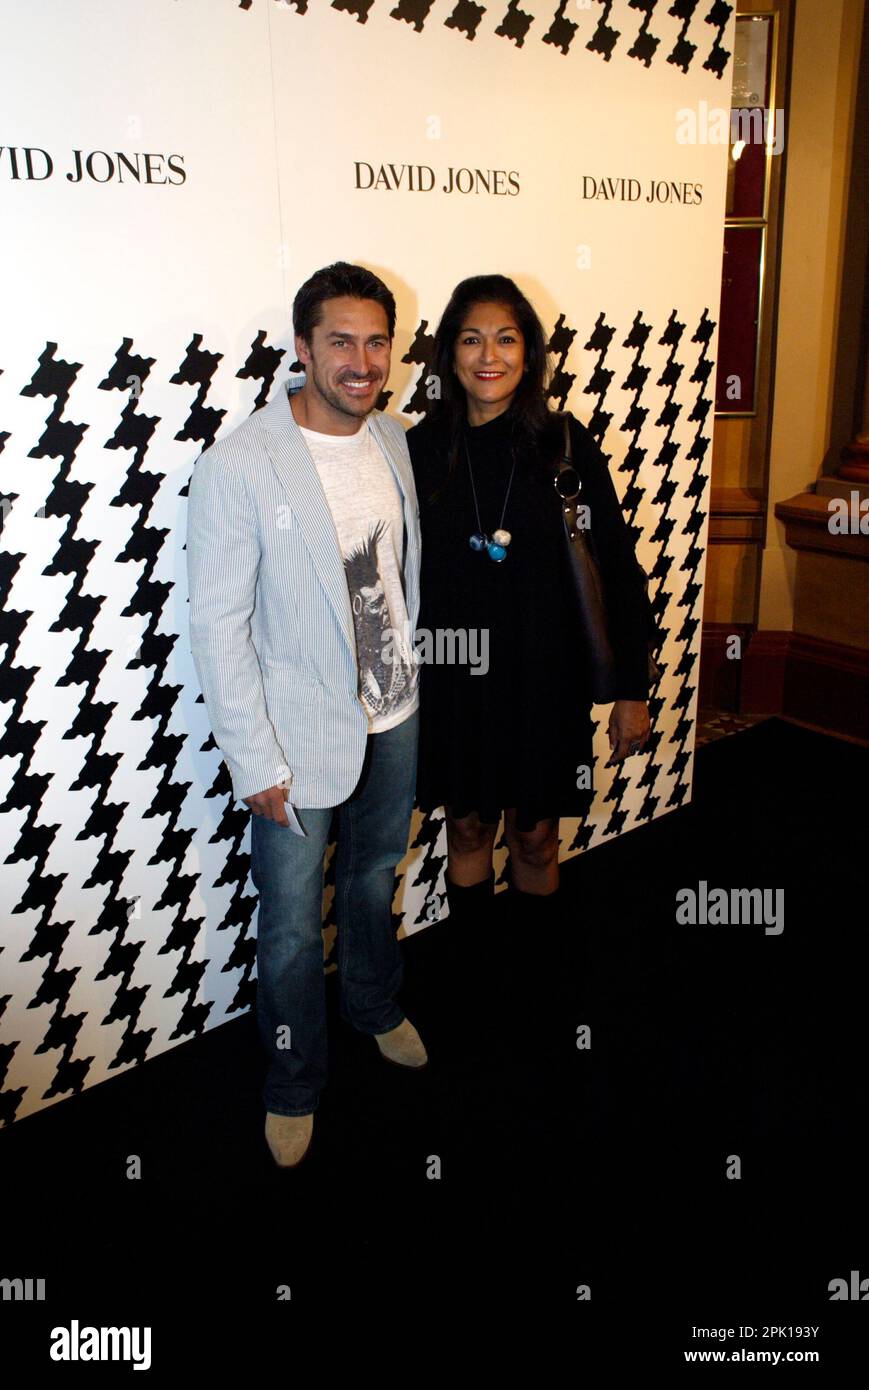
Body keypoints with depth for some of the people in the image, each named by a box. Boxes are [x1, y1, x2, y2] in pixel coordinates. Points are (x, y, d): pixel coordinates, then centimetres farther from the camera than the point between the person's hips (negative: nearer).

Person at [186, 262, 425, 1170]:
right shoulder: (238, 468, -20)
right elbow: (218, 625, -18)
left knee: (376, 875, 26)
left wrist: (411, 675, 14)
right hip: (301, 734, -5)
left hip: (394, 714, 6)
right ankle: (294, 1080, 35)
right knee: (292, 925, 10)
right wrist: (256, 761, -17)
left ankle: (374, 1004, 53)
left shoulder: (391, 439, -1)